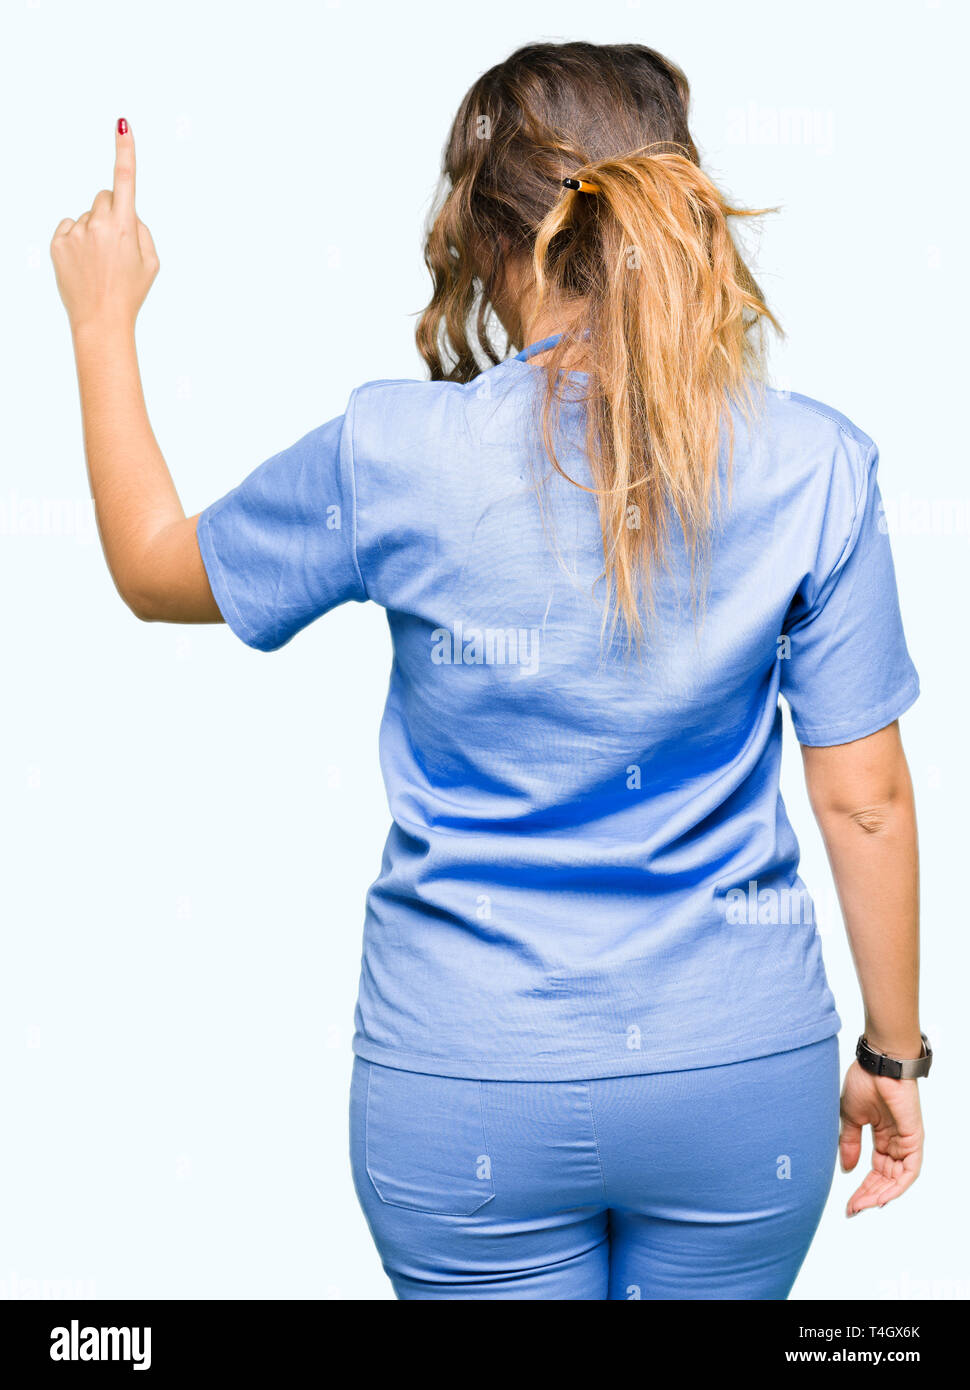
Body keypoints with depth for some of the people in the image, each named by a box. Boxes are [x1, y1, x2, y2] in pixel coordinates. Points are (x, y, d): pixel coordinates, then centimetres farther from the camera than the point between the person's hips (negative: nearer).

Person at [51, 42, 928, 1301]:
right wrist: (893, 1054, 9)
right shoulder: (815, 464, -10)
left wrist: (103, 319, 16)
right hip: (741, 1069, 1)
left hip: (469, 1082, -1)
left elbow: (154, 569, 5)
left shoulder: (394, 457, -14)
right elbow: (866, 800, -5)